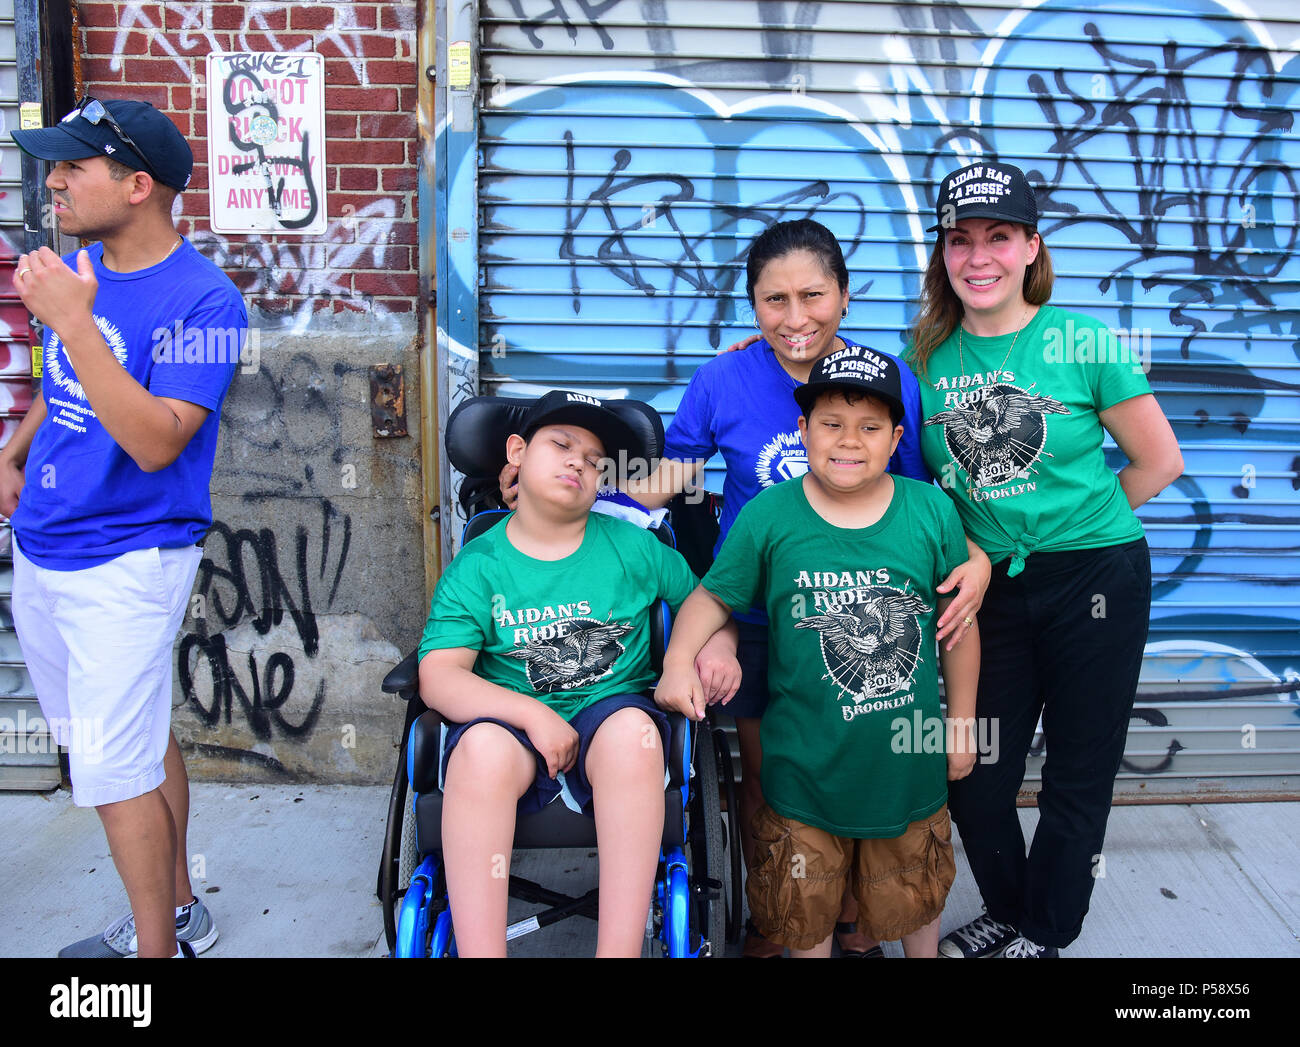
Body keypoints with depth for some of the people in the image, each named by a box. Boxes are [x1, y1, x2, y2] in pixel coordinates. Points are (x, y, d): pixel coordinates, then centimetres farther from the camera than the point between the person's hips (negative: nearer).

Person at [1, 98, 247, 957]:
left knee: (114, 770, -2)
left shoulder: (201, 300, -18)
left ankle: (157, 948, 18)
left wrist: (72, 320, -28)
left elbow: (155, 441, -27)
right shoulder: (79, 268, 6)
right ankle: (177, 911, 35)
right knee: (139, 741, 18)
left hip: (126, 564, -8)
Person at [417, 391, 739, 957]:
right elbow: (438, 675, -8)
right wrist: (533, 713, -21)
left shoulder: (632, 545, 9)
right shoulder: (478, 564, 3)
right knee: (482, 746, -34)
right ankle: (480, 950, -24)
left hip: (614, 706, 1)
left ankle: (620, 949, -29)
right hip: (514, 720, 0)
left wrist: (720, 647, -4)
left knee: (632, 727, -34)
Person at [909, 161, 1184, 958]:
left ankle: (1044, 935, 34)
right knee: (973, 773, 11)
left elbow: (1160, 462, -1)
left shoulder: (1083, 342, -9)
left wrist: (1072, 522, -1)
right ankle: (1005, 913, 38)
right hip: (989, 587, 3)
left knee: (1079, 774, 11)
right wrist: (976, 548, -3)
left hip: (1096, 579, -3)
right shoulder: (927, 355, 0)